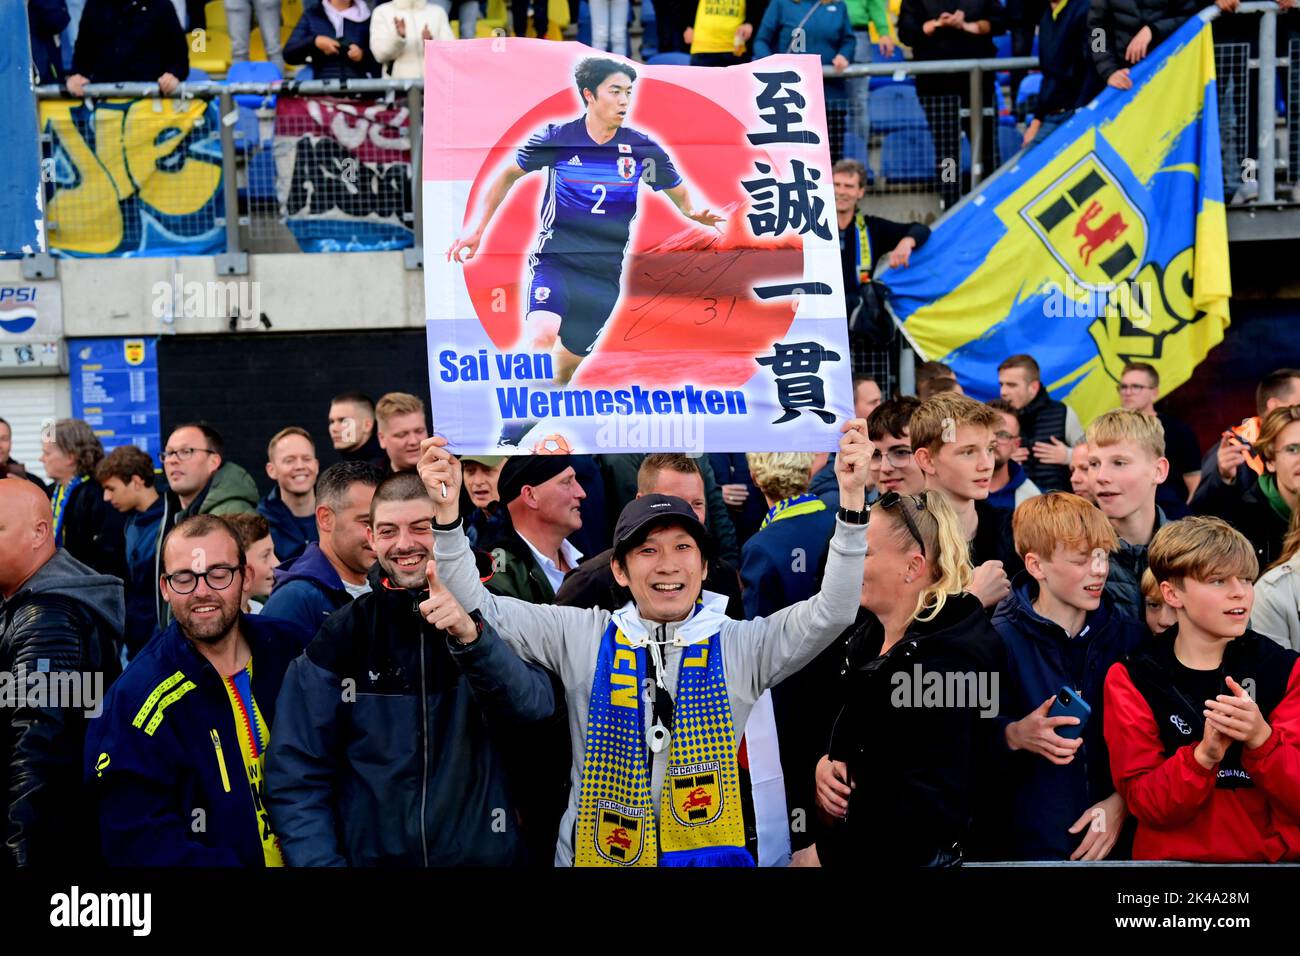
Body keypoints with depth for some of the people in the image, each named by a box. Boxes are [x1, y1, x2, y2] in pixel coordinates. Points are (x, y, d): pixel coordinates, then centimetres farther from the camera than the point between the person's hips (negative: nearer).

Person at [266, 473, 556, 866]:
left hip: (484, 853, 0)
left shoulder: (487, 617, -3)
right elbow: (297, 774, -4)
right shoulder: (338, 637, -2)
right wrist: (322, 861, -17)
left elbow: (535, 708, -19)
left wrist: (472, 637, -33)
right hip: (370, 855, 0)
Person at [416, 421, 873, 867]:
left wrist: (850, 497, -23)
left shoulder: (741, 645, -3)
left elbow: (832, 611, -12)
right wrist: (447, 512, -18)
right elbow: (476, 605, -4)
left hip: (709, 852, 0)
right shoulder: (580, 636, -2)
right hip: (593, 853, 0)